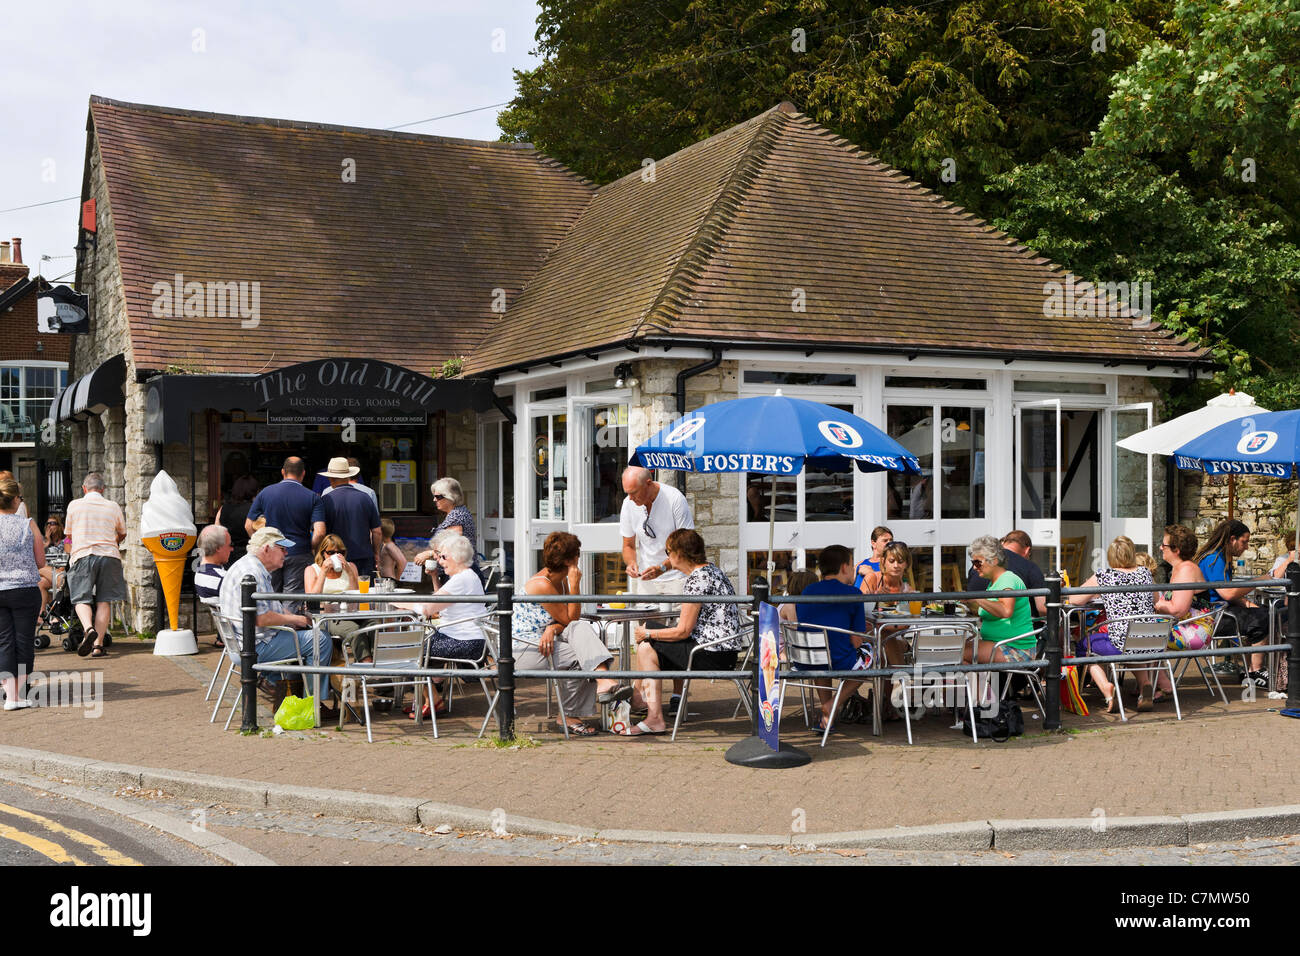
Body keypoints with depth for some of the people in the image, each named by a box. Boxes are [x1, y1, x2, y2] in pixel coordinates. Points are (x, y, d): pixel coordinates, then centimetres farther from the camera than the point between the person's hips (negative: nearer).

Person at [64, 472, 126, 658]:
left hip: (82, 554, -1)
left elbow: (69, 534, 18)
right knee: (103, 601, 3)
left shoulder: (74, 505, 5)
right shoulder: (113, 507, 9)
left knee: (81, 599, 2)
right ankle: (98, 645, -2)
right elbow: (122, 534, 24)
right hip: (109, 555, 1)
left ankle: (88, 629, -26)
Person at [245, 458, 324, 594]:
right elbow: (320, 532, -14)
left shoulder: (265, 492, 2)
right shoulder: (313, 497, -5)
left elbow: (248, 526, 4)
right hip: (298, 556, -2)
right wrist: (309, 548, 4)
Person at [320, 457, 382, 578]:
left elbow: (321, 534, -6)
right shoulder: (365, 498, 3)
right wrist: (376, 553, 19)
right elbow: (377, 532, 5)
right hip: (365, 558, 3)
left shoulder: (326, 501, -6)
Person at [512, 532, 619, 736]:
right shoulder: (541, 585, -19)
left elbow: (573, 622, 4)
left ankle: (604, 682, -31)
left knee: (581, 628, -21)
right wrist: (575, 585, -16)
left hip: (546, 641, 8)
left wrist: (552, 629, -18)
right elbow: (570, 619, -14)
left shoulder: (561, 581, 9)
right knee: (579, 656, -28)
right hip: (524, 648, -8)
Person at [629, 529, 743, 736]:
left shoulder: (696, 580, -17)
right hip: (725, 652, 10)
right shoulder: (710, 569, 14)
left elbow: (683, 631, -16)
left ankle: (655, 719, -4)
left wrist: (648, 634, -4)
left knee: (646, 647, -3)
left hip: (713, 656, -10)